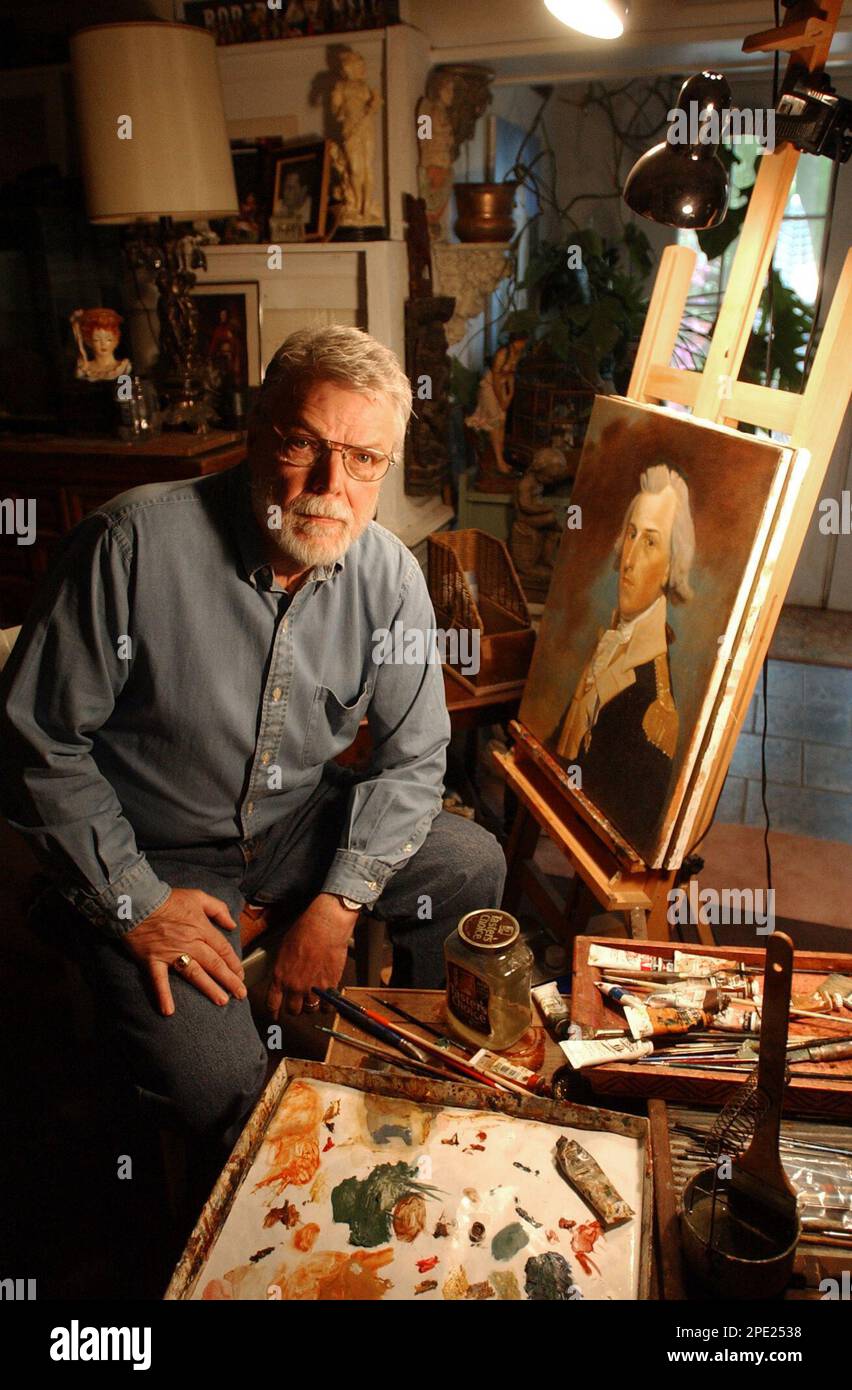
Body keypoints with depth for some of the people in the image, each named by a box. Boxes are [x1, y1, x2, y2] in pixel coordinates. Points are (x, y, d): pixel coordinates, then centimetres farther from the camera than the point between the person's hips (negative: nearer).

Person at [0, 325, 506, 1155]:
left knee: (472, 867, -9)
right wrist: (134, 902, -16)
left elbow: (412, 756, -3)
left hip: (301, 820, 4)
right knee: (227, 1093, -19)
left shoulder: (389, 575, -11)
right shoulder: (134, 544, -24)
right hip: (149, 852, -4)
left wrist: (338, 901, -13)